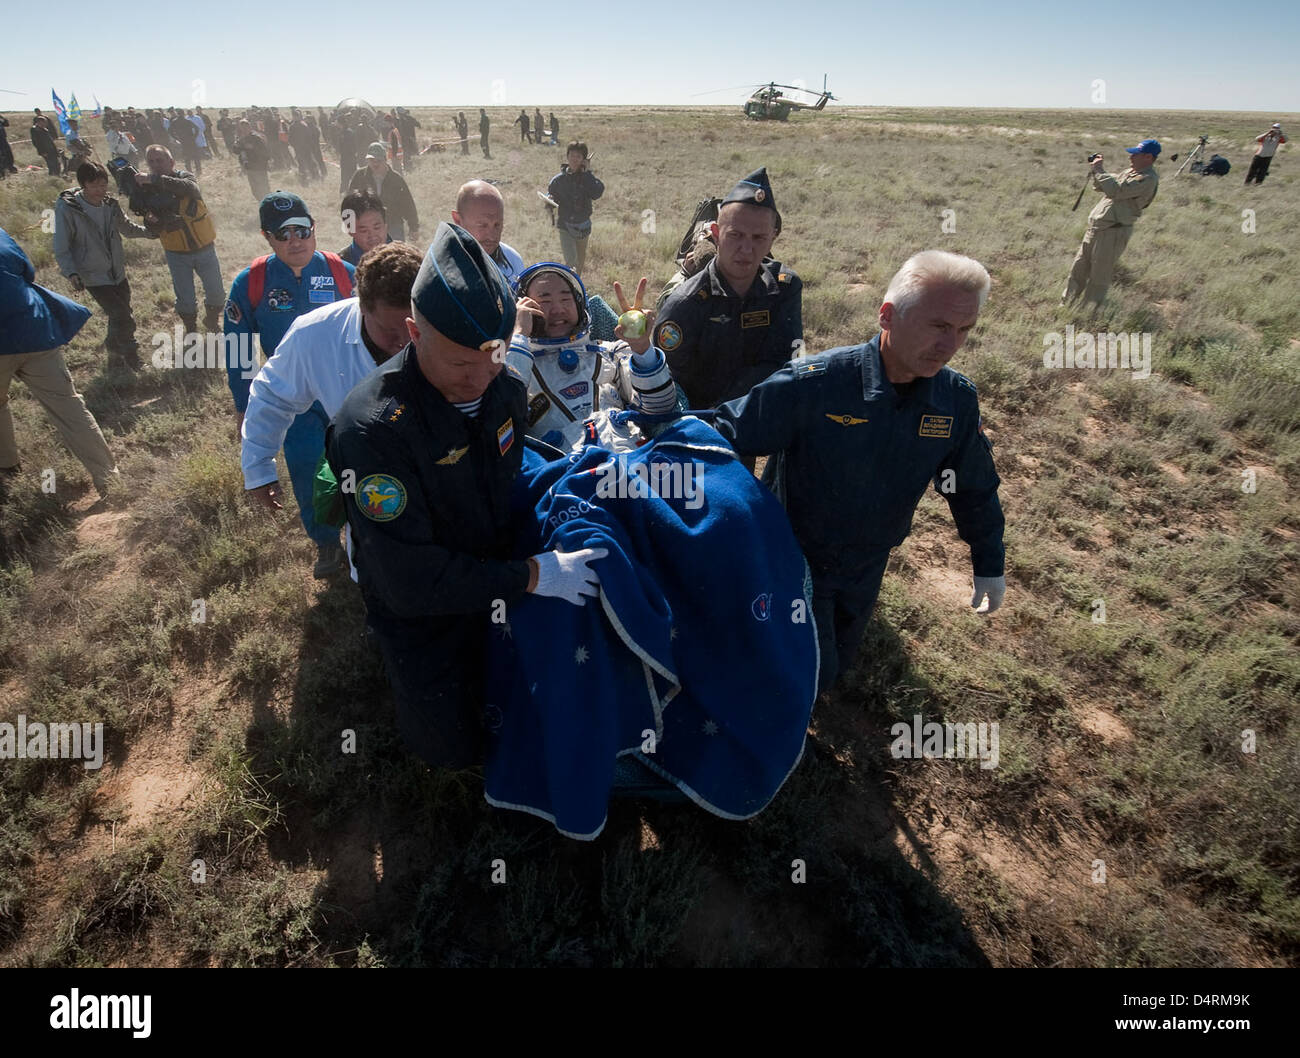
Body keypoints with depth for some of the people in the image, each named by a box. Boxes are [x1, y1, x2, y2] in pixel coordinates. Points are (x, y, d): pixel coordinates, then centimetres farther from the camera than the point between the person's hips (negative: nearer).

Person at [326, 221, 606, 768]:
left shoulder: (506, 385, -12)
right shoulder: (372, 428, -33)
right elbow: (409, 580, -32)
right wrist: (533, 576, -31)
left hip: (496, 588, 5)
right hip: (423, 614, -5)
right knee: (453, 748, 12)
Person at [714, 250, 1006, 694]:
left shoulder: (957, 399, -13)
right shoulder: (813, 383, -29)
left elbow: (975, 489, 2)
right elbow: (728, 437, -23)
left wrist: (990, 564, 11)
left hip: (867, 568, 5)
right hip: (797, 556, -5)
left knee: (838, 663, 23)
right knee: (813, 673, 1)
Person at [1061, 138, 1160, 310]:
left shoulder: (1147, 179, -14)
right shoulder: (1129, 172, 16)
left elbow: (1116, 191, -24)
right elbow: (1102, 187, 23)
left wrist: (1099, 170, -17)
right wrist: (1096, 170, 6)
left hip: (1113, 232, -9)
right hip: (1096, 228, 9)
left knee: (1099, 278, -1)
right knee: (1078, 269, 12)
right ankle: (1066, 304, 21)